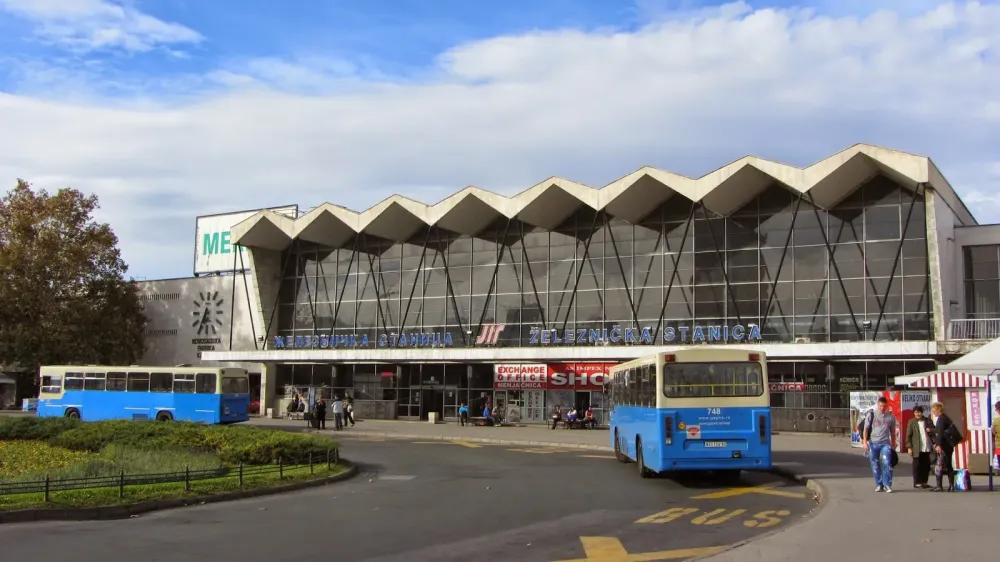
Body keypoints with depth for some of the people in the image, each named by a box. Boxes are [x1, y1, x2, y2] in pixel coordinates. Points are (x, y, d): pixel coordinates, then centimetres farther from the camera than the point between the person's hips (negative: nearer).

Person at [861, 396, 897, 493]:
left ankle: (887, 485, -6)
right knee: (875, 465, 5)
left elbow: (892, 431, 15)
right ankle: (879, 484, 15)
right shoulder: (871, 415, 5)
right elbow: (866, 429, 3)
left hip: (885, 443, 0)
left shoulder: (891, 417, 8)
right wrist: (865, 442, -7)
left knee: (887, 463, -13)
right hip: (873, 443, 0)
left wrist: (893, 444, 13)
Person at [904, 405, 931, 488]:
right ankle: (917, 482, 6)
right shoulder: (911, 422, 1)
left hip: (927, 448, 4)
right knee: (917, 466, 0)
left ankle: (924, 482, 17)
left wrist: (930, 430, -5)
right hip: (917, 449, -4)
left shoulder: (927, 421, 11)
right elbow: (908, 435, -1)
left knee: (926, 466, 6)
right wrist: (909, 447, -9)